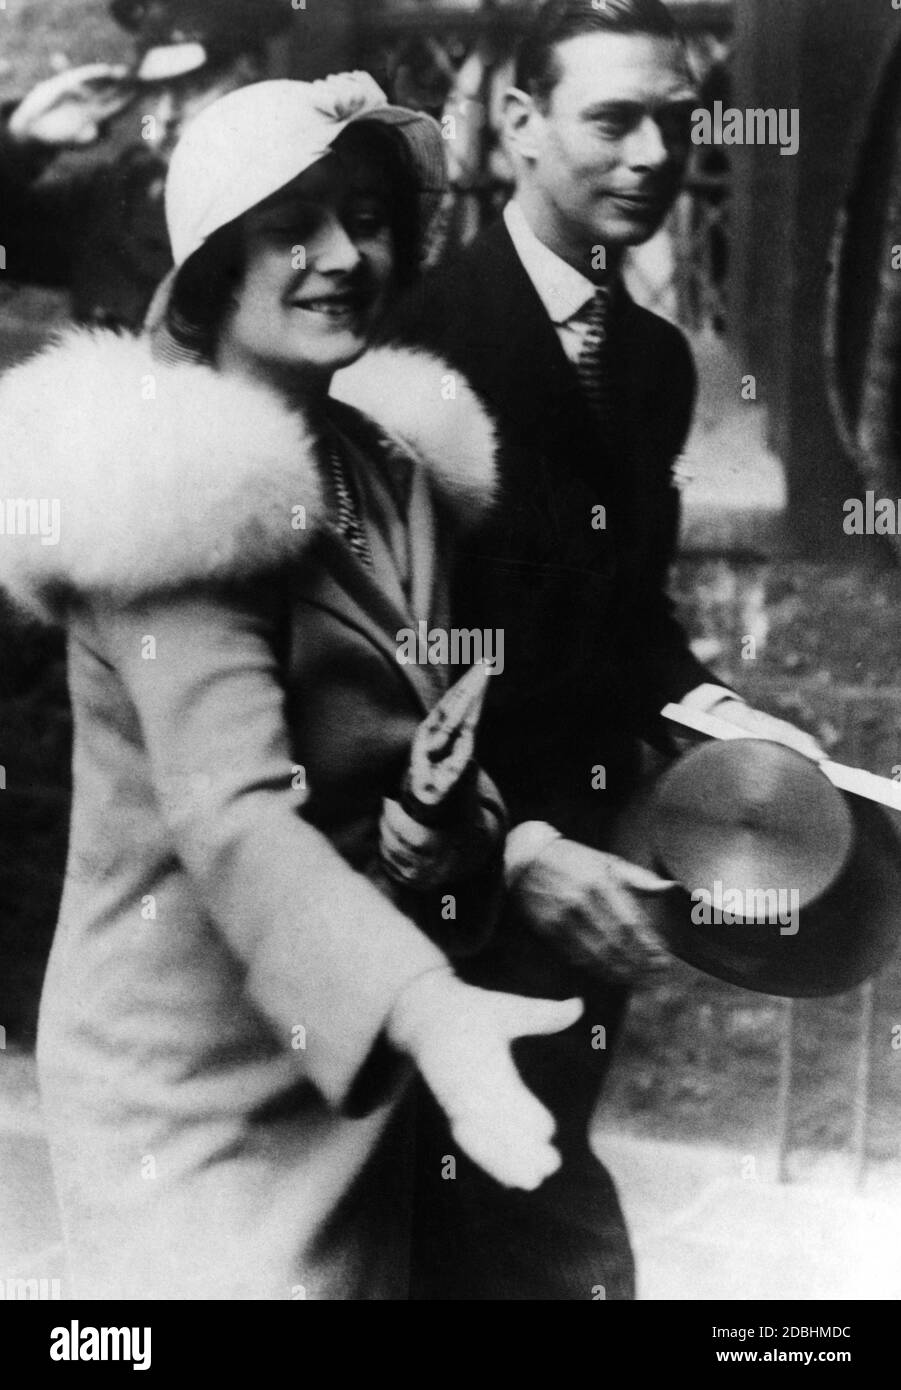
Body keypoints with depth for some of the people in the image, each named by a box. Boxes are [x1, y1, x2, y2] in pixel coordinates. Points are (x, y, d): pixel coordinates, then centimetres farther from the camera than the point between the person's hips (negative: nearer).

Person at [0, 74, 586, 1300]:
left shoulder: (400, 463, 7)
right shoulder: (179, 486, -18)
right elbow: (229, 812, -30)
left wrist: (457, 812, -8)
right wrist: (427, 1010, -45)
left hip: (361, 1057, 8)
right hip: (201, 1084, -7)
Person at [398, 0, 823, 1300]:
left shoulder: (659, 359, 9)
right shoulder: (420, 334, -15)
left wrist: (704, 706, -1)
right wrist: (511, 843, -22)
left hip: (590, 863, 7)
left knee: (517, 1200, 20)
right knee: (565, 1249, -6)